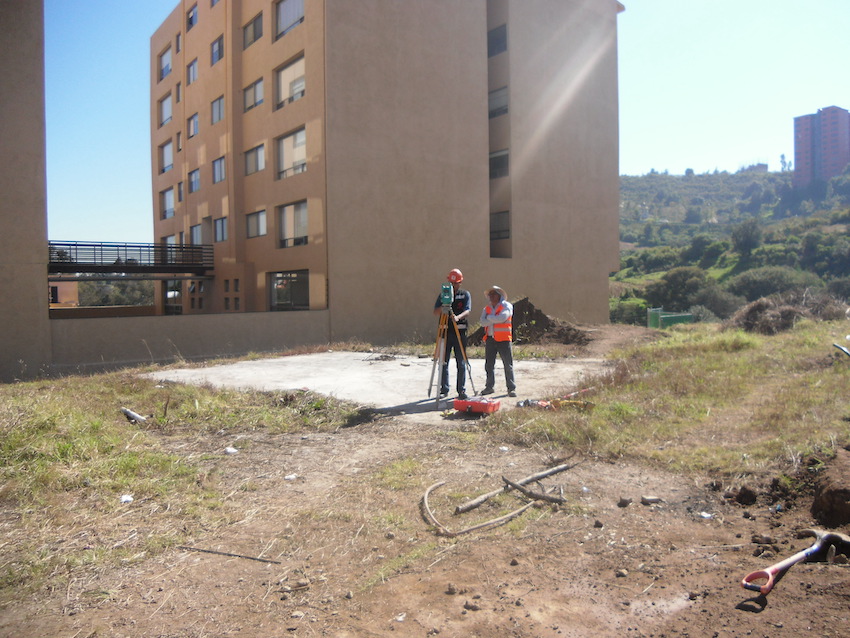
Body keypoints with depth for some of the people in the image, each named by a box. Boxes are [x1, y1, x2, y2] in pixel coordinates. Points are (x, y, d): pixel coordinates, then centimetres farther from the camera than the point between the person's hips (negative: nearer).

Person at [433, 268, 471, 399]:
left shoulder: (465, 294, 6)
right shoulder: (442, 295, 11)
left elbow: (468, 311, -9)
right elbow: (435, 313, 3)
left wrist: (458, 317, -30)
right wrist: (442, 308, -19)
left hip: (460, 331, -1)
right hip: (445, 331, 2)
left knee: (461, 362, -1)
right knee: (443, 361, 3)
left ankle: (462, 390, 5)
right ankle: (444, 389, 12)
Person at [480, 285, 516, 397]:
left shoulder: (507, 306, 0)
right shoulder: (486, 308, 15)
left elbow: (502, 318, -18)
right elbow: (483, 322, -1)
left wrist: (489, 317, -5)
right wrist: (495, 319, -10)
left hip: (503, 339, -5)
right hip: (490, 339, 5)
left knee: (508, 365, -3)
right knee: (489, 365, 8)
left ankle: (511, 388, 2)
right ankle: (490, 387, 20)